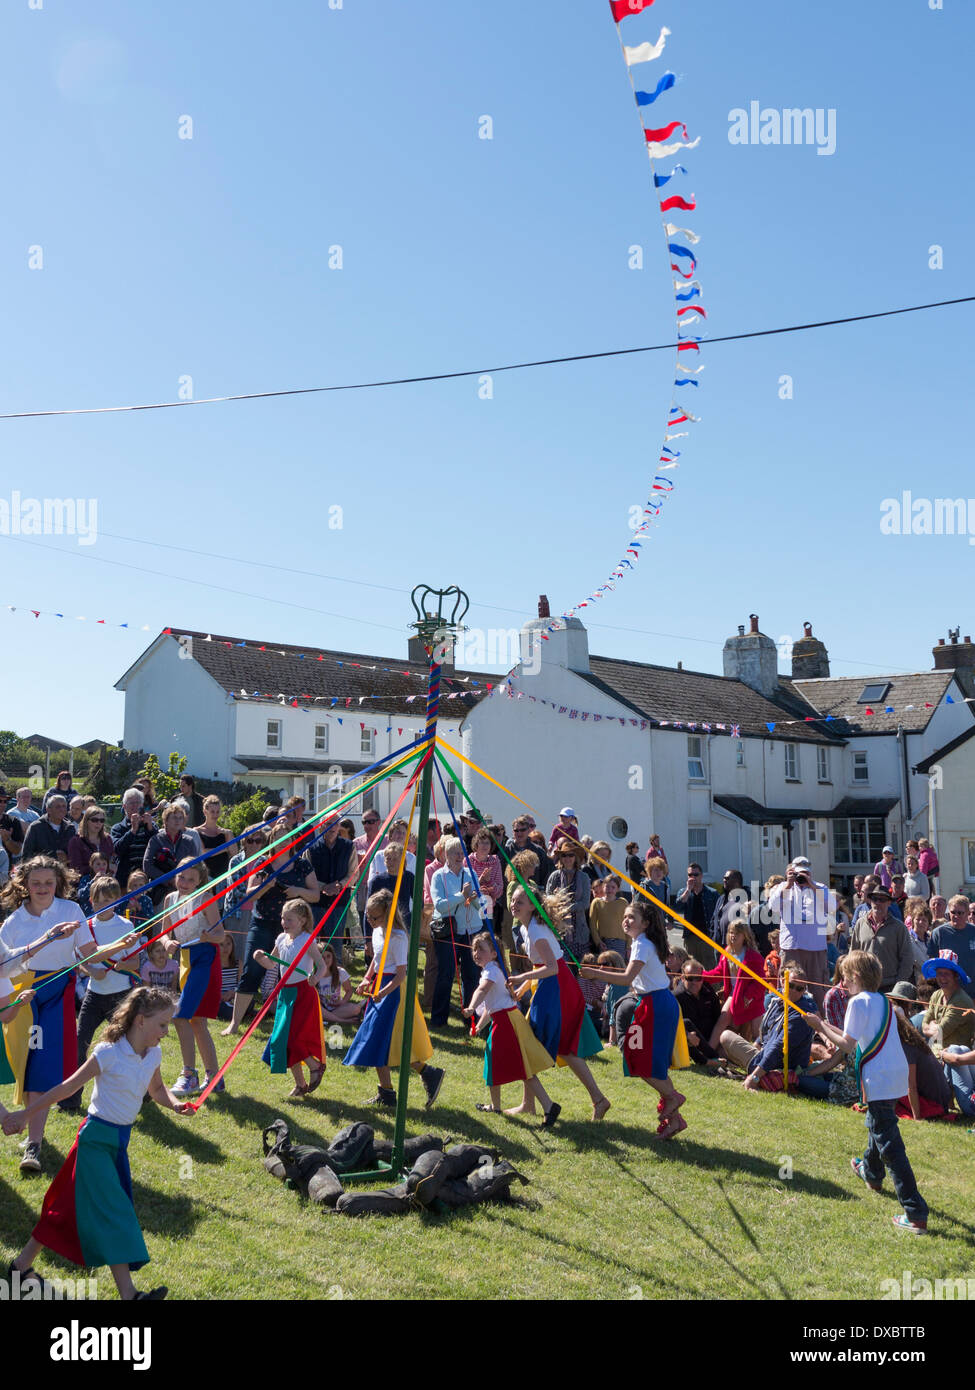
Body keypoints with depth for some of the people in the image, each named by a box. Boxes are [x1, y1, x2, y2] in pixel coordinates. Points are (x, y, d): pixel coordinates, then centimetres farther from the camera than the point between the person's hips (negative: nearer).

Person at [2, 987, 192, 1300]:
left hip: (120, 1139, 7)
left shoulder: (154, 1054, -2)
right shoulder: (109, 1053, -22)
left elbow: (157, 1090, 13)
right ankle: (128, 1292, -7)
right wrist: (25, 1115, -11)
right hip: (97, 1137, -7)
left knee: (73, 1206, 16)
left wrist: (175, 1104, -8)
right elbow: (67, 1088, -16)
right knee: (114, 1212, -9)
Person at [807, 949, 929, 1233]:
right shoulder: (883, 1001, 14)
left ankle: (915, 1214, -11)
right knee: (879, 1124, 31)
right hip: (897, 1075, 10)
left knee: (889, 1145, -8)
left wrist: (821, 1027, -1)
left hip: (878, 1079, -9)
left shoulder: (859, 1002, -12)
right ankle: (871, 1172, 53)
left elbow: (847, 1045, -12)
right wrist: (826, 1026, 19)